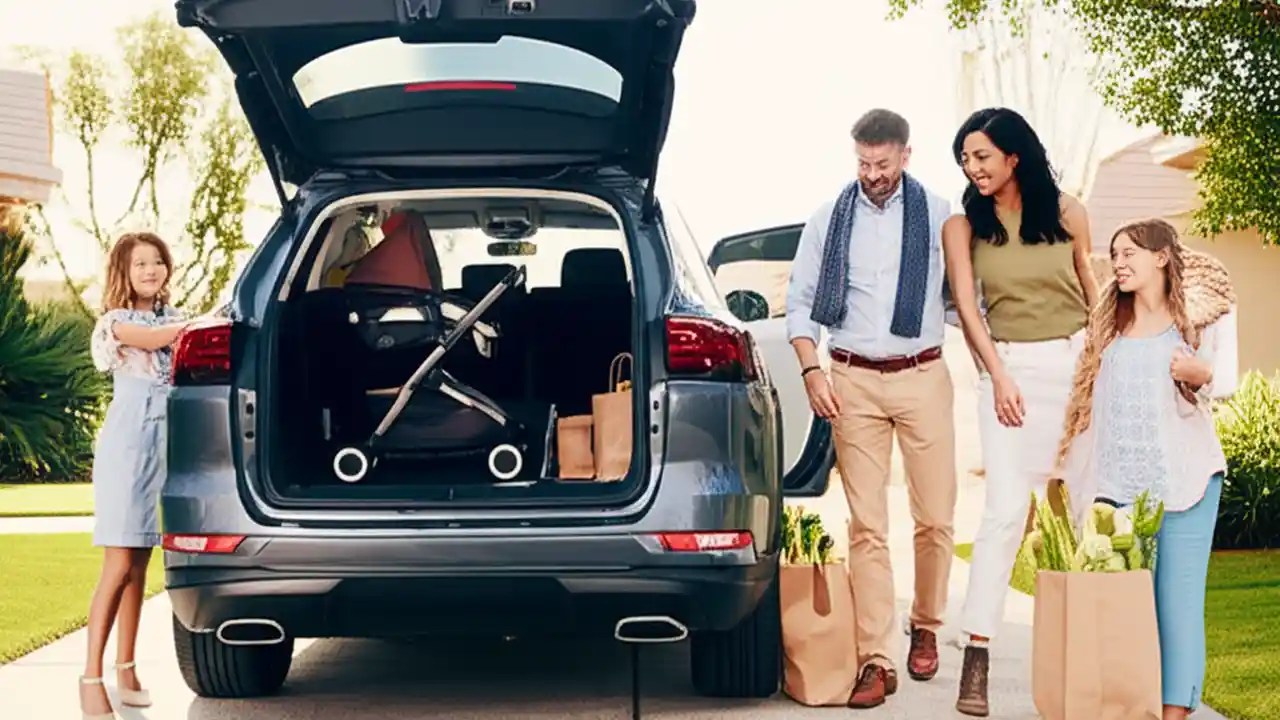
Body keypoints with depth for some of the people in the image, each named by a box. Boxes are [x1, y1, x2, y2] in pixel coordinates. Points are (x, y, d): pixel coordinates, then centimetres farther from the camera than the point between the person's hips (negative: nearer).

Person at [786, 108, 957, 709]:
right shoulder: (828, 219, 6)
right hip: (853, 380, 1)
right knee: (866, 525, -1)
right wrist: (811, 372, -1)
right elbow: (799, 301, 9)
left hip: (923, 375, 0)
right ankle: (875, 660, 0)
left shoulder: (938, 215, 2)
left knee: (935, 519, 3)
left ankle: (926, 627, 27)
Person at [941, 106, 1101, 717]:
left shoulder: (1065, 212, 5)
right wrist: (999, 376, -12)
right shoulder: (963, 226, 3)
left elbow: (1091, 288, 14)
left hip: (1075, 362, 2)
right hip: (1009, 367, -2)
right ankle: (976, 655, -12)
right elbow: (967, 307, -3)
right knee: (1006, 508, -12)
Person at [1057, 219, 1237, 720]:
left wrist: (1199, 375, -26)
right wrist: (1076, 475, 12)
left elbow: (1227, 381, -3)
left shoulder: (1201, 314, 6)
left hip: (1183, 479, -4)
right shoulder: (1109, 325, 19)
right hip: (1116, 484, 4)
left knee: (1177, 596, -8)